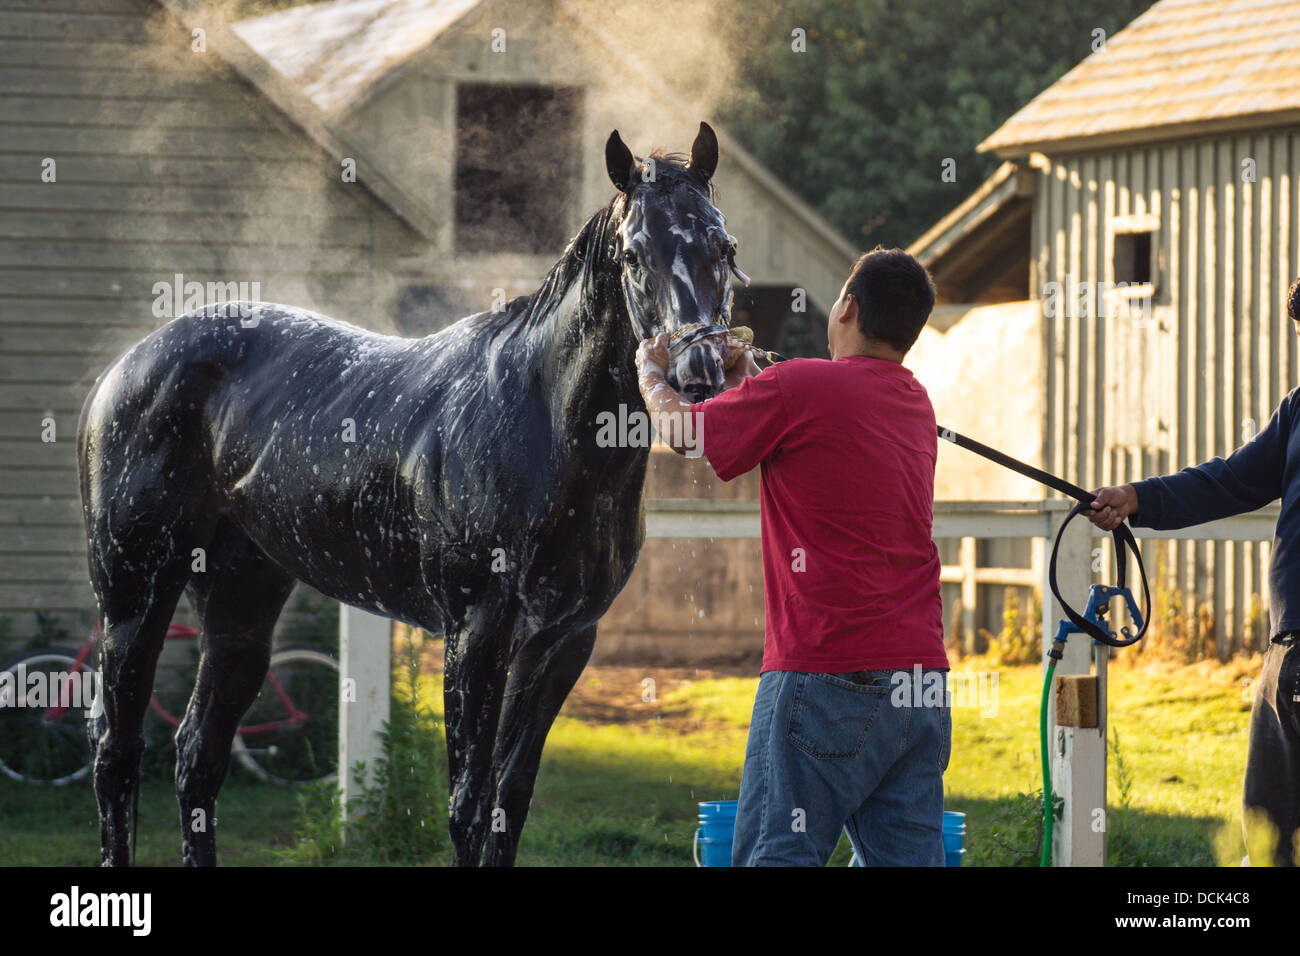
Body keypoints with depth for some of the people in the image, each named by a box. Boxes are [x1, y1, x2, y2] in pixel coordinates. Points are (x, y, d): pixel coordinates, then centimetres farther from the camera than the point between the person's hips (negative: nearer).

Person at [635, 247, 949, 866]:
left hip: (828, 680, -7)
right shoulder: (916, 405, 13)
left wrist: (651, 371, 25)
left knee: (776, 857, -5)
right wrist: (745, 372, 42)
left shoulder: (799, 388, -10)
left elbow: (681, 430, 4)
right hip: (923, 681, 7)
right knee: (907, 856, 5)